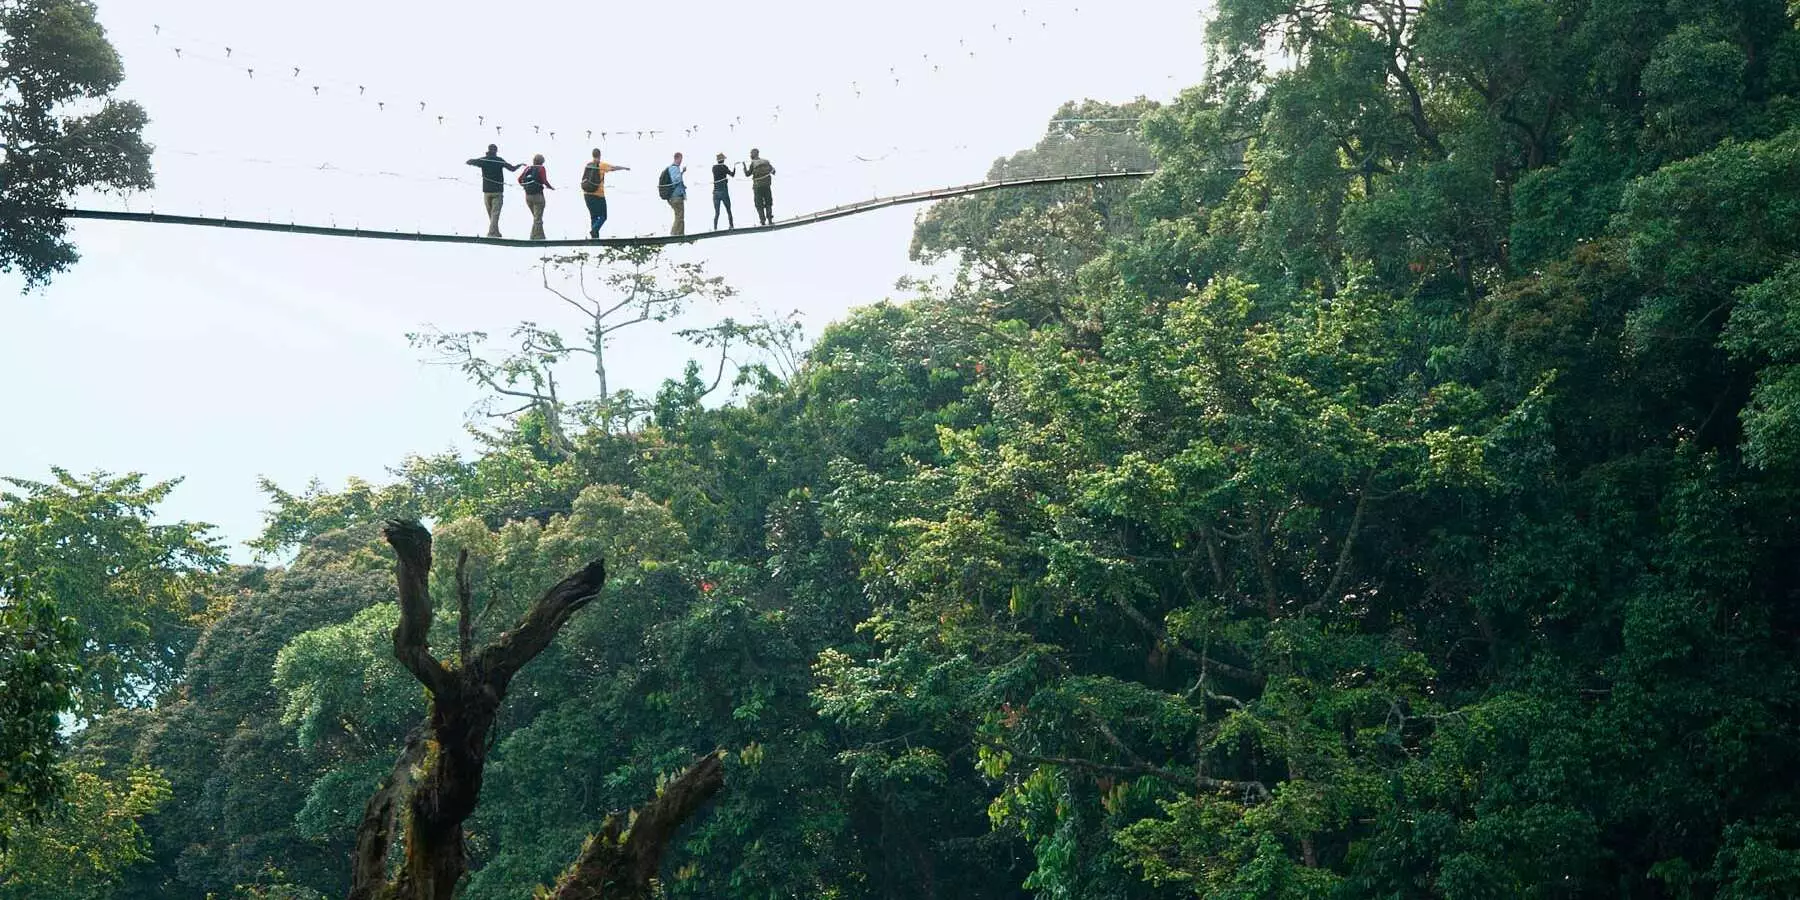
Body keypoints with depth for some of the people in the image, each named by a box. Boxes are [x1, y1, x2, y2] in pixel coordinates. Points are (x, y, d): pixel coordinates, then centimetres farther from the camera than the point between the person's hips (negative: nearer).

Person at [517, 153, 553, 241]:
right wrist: (551, 187, 1)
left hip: (528, 196, 5)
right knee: (538, 218, -1)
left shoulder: (528, 168, 8)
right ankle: (537, 238, -4)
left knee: (536, 217, 18)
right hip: (538, 195, -5)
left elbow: (519, 179, 3)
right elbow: (545, 181, -17)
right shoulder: (541, 168, -6)